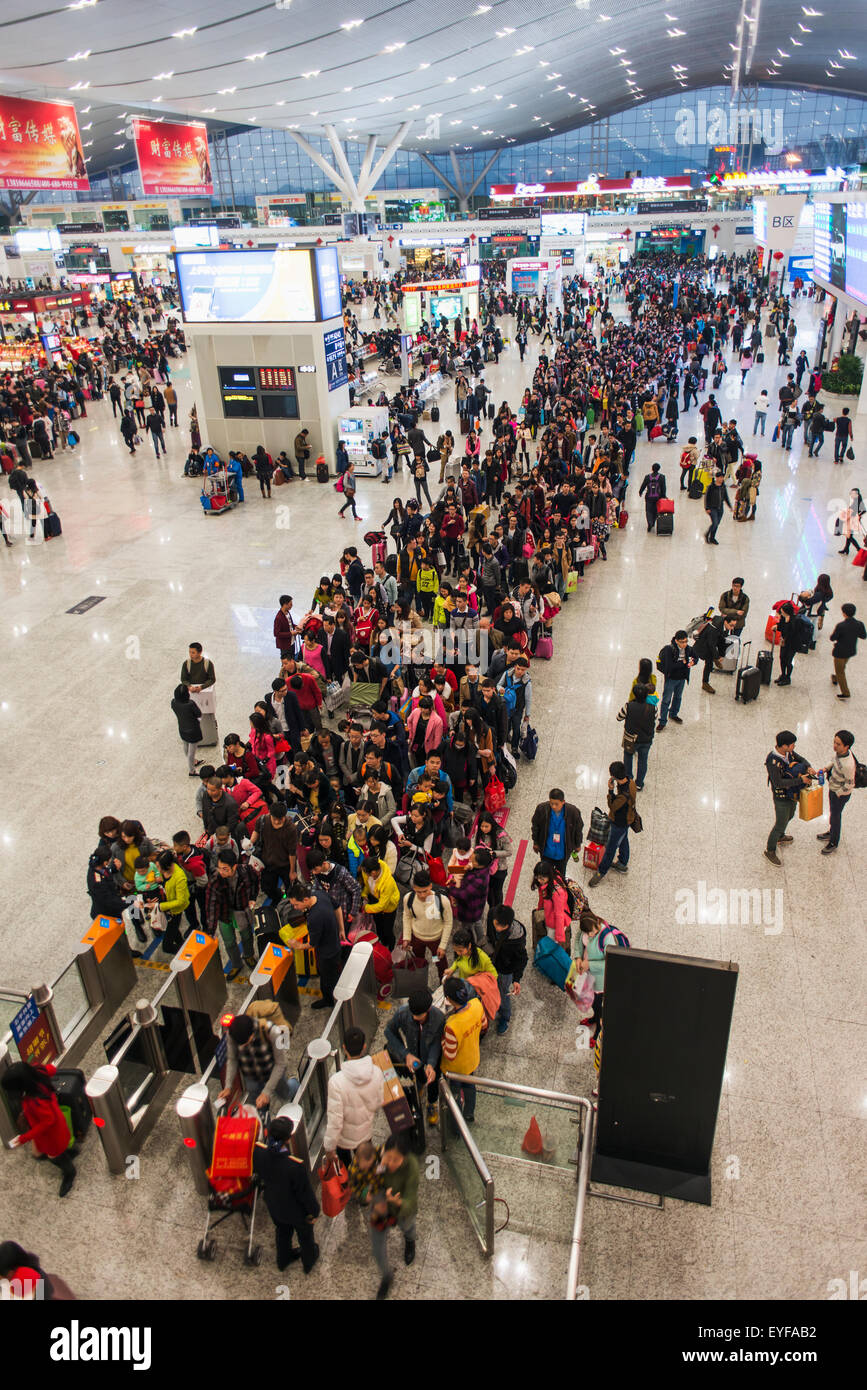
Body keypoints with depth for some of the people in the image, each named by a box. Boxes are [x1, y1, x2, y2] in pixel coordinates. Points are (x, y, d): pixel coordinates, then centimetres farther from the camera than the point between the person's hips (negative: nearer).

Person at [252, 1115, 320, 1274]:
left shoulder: (257, 1151, -32)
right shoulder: (296, 1166, -44)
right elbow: (305, 1193, -25)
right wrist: (313, 1211, -6)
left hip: (273, 1206, 4)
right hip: (297, 1211, -4)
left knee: (282, 1232, 35)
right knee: (305, 1236, 29)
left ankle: (283, 1261, 61)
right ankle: (308, 1262, 57)